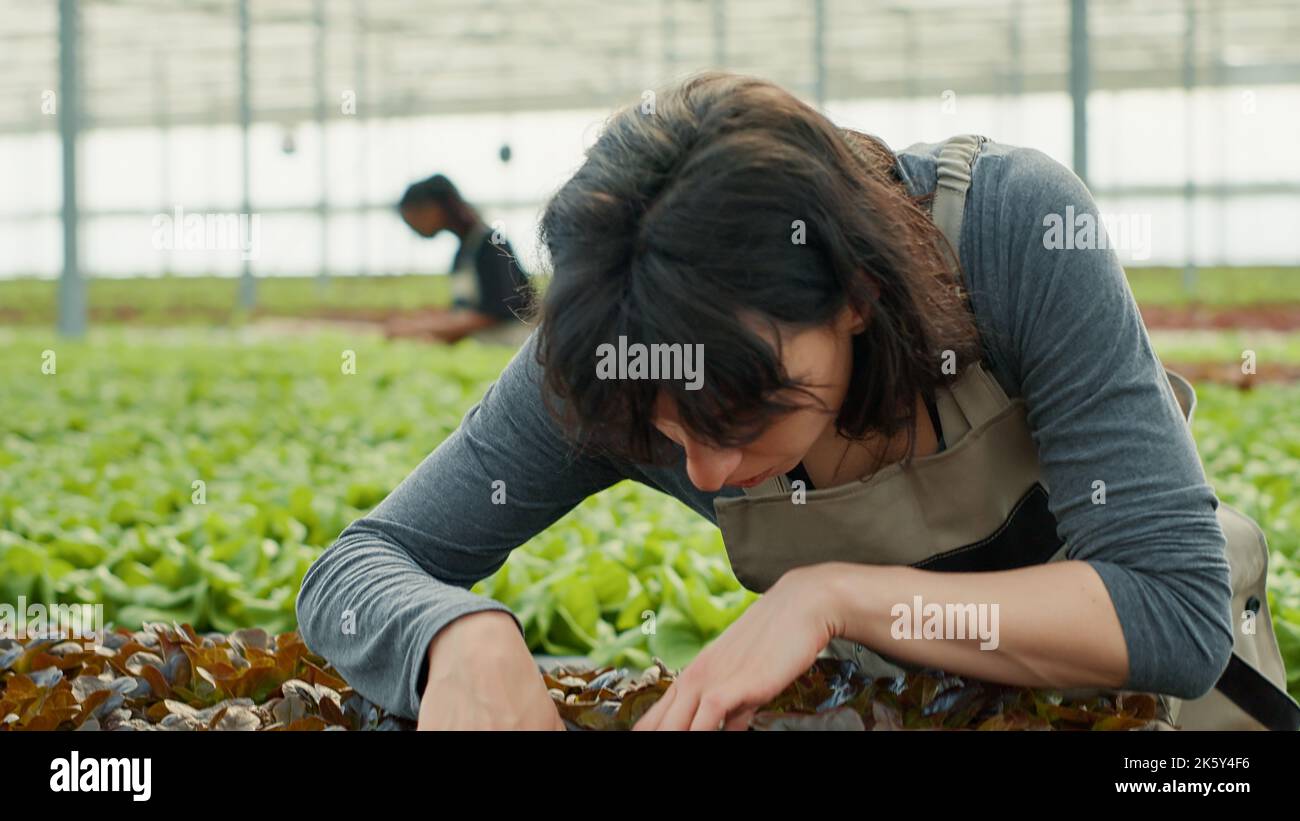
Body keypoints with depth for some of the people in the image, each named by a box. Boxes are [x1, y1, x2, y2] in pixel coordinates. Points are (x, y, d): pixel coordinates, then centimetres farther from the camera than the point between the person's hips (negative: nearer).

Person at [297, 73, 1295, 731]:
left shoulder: (1015, 229, -38)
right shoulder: (610, 353, -29)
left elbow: (1177, 614, -37)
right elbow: (349, 573, -23)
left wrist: (837, 594, -45)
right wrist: (463, 637, -47)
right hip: (890, 691, 2)